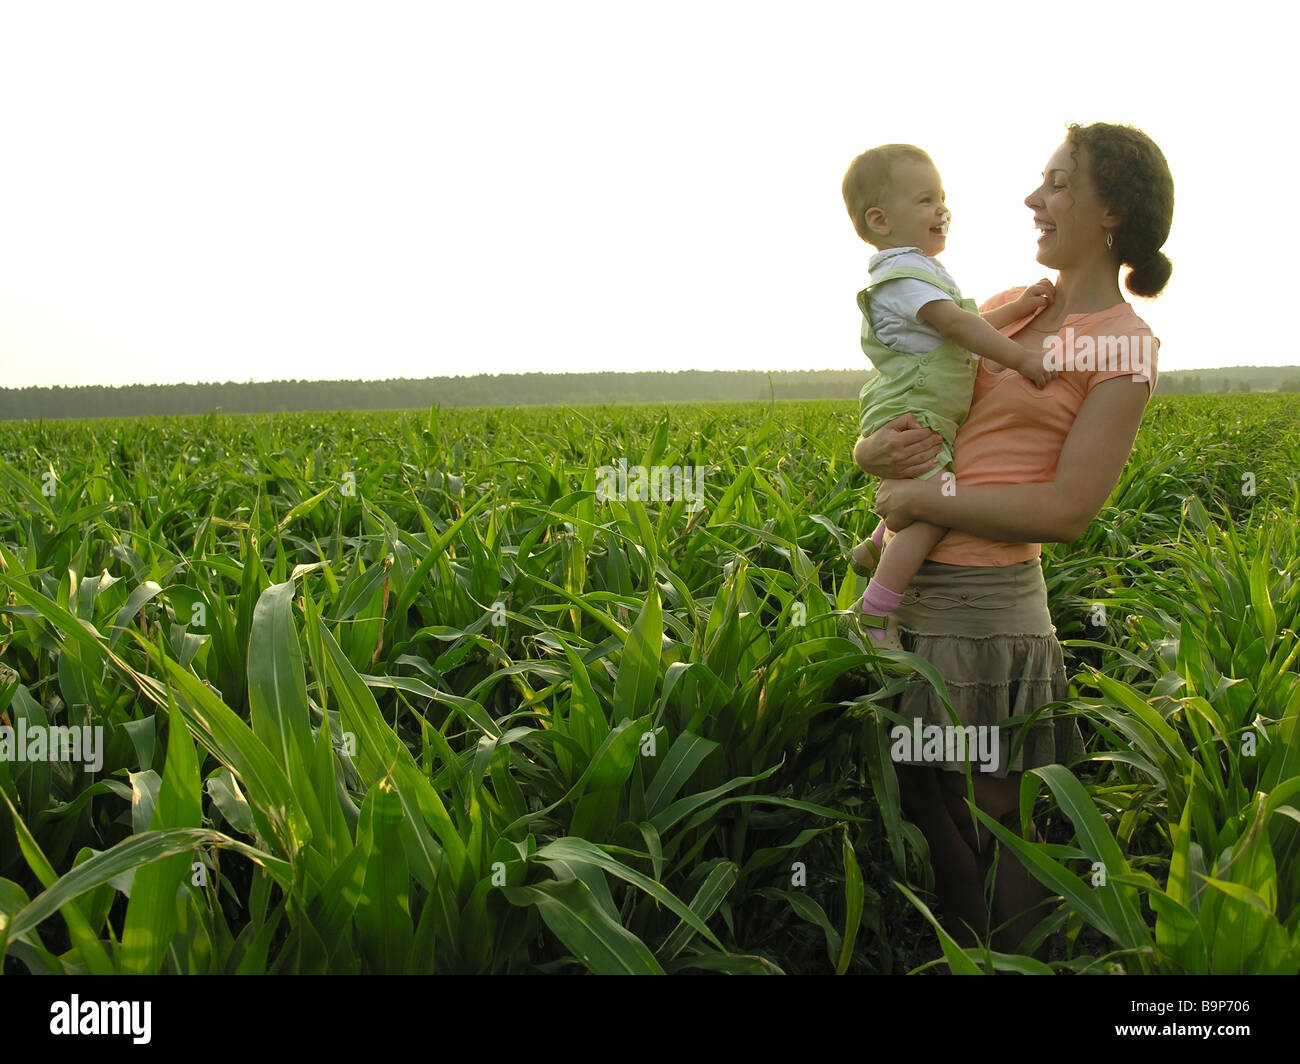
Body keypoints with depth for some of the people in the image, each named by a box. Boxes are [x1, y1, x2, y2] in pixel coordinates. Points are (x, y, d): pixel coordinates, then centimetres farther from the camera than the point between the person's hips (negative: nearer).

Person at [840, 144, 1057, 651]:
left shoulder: (922, 270, 18)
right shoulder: (903, 274, -16)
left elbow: (971, 325, 22)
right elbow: (958, 325, -24)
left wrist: (1019, 306, 9)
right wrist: (1022, 357, -22)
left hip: (930, 418, 11)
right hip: (908, 419, -11)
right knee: (936, 507, -20)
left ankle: (875, 548, 35)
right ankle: (876, 610, -18)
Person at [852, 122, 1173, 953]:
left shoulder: (1124, 345, -5)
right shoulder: (1005, 309, 14)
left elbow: (1068, 509, -16)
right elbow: (912, 405, 16)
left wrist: (924, 499, -16)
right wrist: (877, 449, -7)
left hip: (983, 606, -7)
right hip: (903, 591, 7)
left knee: (995, 828, 6)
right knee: (921, 803, 14)